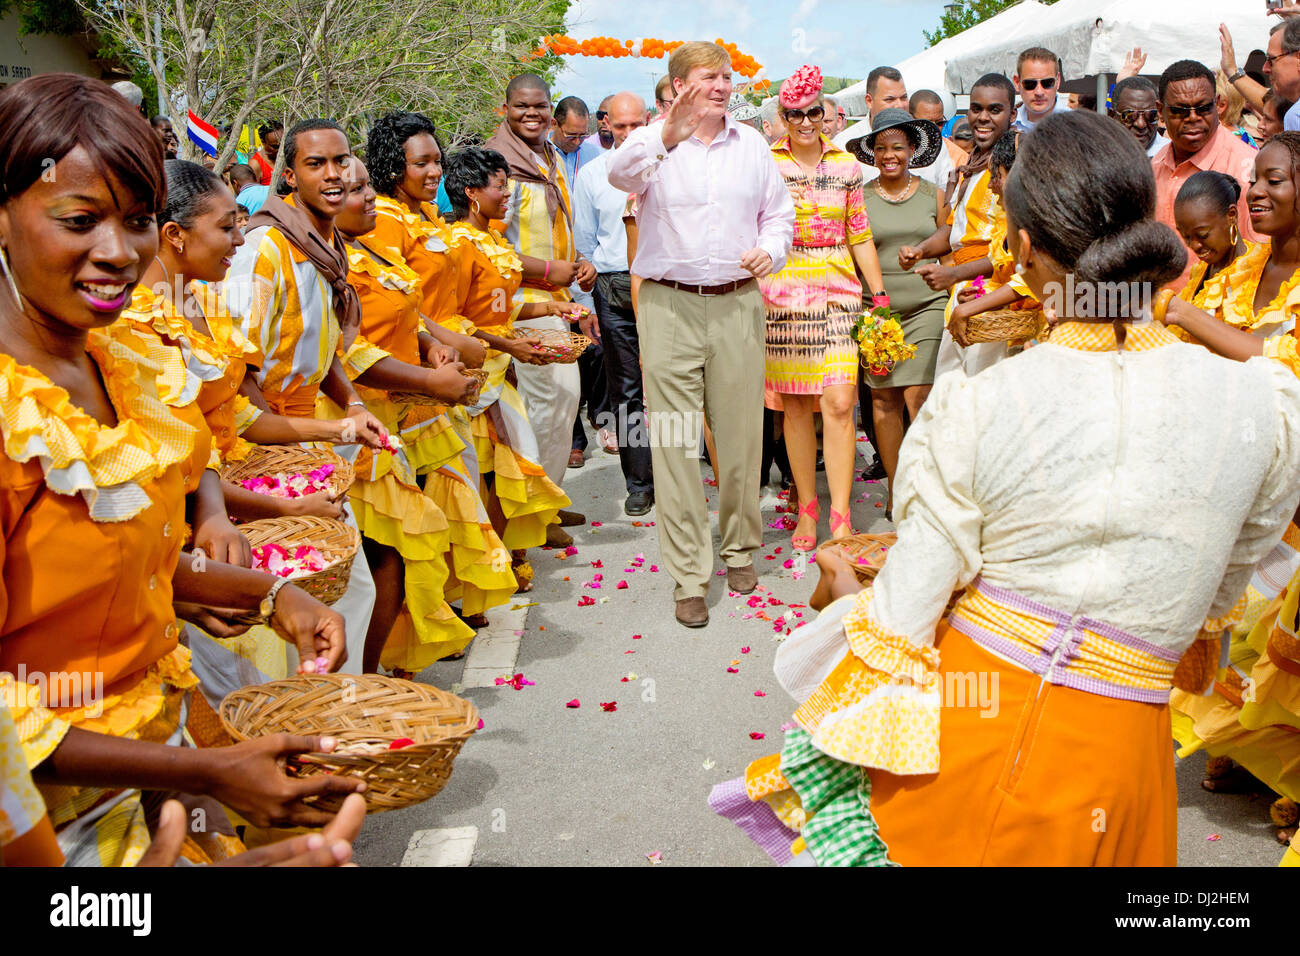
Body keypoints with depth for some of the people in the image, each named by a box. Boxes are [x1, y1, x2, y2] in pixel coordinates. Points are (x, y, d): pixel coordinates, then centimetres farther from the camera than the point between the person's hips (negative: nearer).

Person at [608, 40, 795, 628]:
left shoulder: (752, 145, 15)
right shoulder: (654, 144, 2)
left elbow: (779, 213, 21)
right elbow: (620, 174, -21)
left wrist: (770, 250, -1)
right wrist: (668, 136, -39)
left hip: (738, 304, 3)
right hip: (670, 308, -3)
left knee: (741, 435, 8)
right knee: (675, 443, -3)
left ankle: (741, 548, 29)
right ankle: (688, 577, 5)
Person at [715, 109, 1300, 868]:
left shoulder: (972, 410, -17)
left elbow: (902, 625, -11)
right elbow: (1221, 596, 8)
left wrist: (848, 593, 10)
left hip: (962, 724, -2)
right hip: (1113, 752, 3)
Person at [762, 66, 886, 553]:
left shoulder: (846, 166, 10)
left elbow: (860, 236, 14)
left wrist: (880, 294, 11)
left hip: (837, 291, 1)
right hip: (782, 291, -1)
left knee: (838, 402, -10)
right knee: (795, 404, 3)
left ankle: (840, 517, -4)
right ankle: (807, 508, 17)